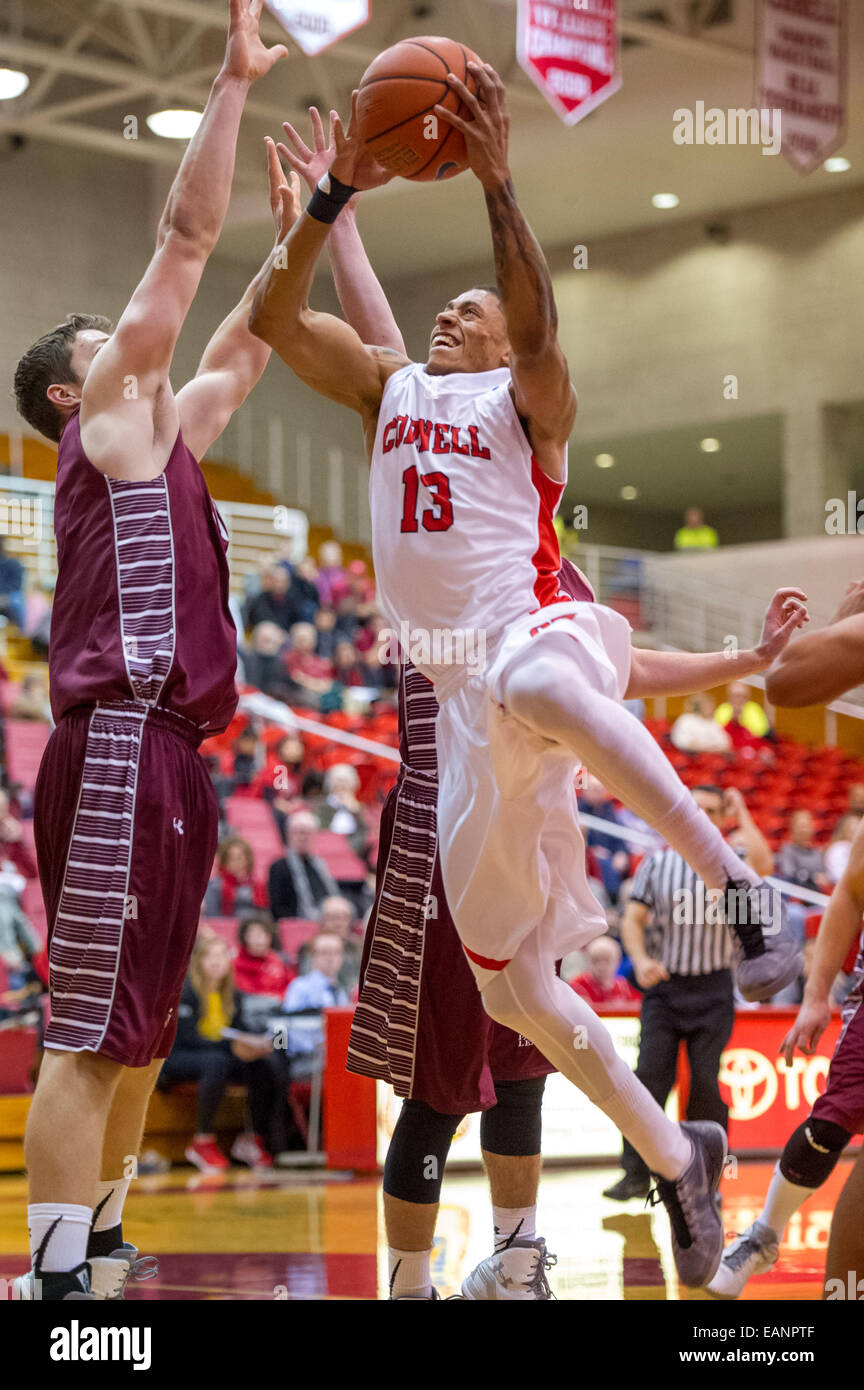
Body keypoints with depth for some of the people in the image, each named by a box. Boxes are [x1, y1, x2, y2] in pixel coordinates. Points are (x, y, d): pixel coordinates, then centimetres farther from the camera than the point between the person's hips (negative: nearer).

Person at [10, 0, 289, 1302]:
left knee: (139, 1033, 11)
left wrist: (297, 241, 33)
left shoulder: (163, 432, 23)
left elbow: (243, 352, 38)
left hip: (167, 757, 9)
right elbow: (184, 239, -3)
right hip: (121, 749, -9)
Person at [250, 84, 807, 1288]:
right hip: (465, 702, 6)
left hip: (539, 634, -6)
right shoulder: (386, 386, 20)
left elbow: (538, 325, -16)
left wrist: (496, 182, -29)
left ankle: (739, 883, -40)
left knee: (536, 684, -46)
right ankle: (674, 1158, 20)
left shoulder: (530, 398, 7)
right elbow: (274, 316, 6)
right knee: (514, 987, 4)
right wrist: (336, 195, -7)